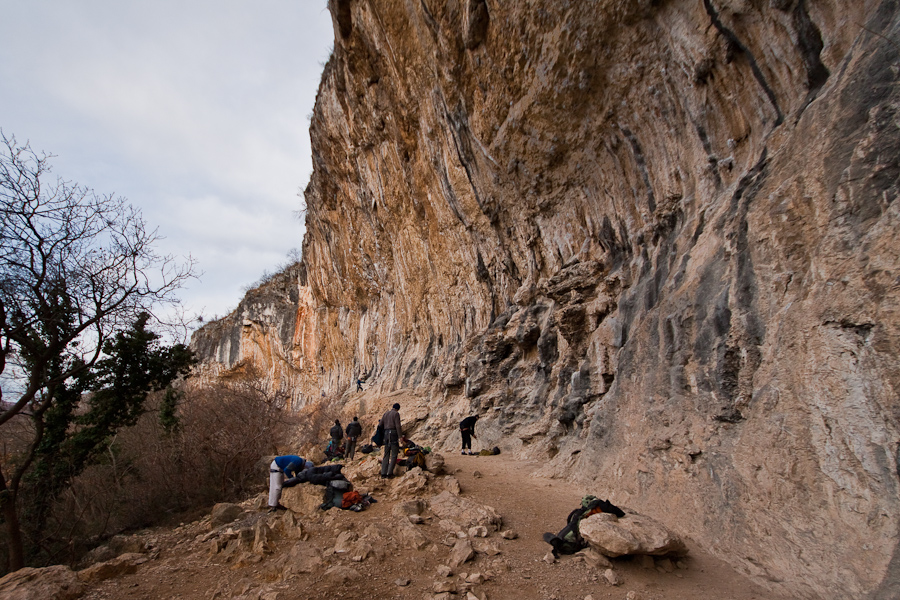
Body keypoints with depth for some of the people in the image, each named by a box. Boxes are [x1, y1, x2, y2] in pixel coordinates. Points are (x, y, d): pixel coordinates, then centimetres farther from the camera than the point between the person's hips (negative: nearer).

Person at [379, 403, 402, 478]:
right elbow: (398, 426, -12)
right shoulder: (396, 414, -3)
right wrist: (400, 436, -13)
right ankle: (390, 473, -11)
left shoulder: (385, 414, 16)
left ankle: (383, 473, 4)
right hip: (394, 433, -6)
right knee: (394, 455, -3)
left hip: (386, 434, 6)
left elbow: (380, 425, 16)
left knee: (386, 455, 9)